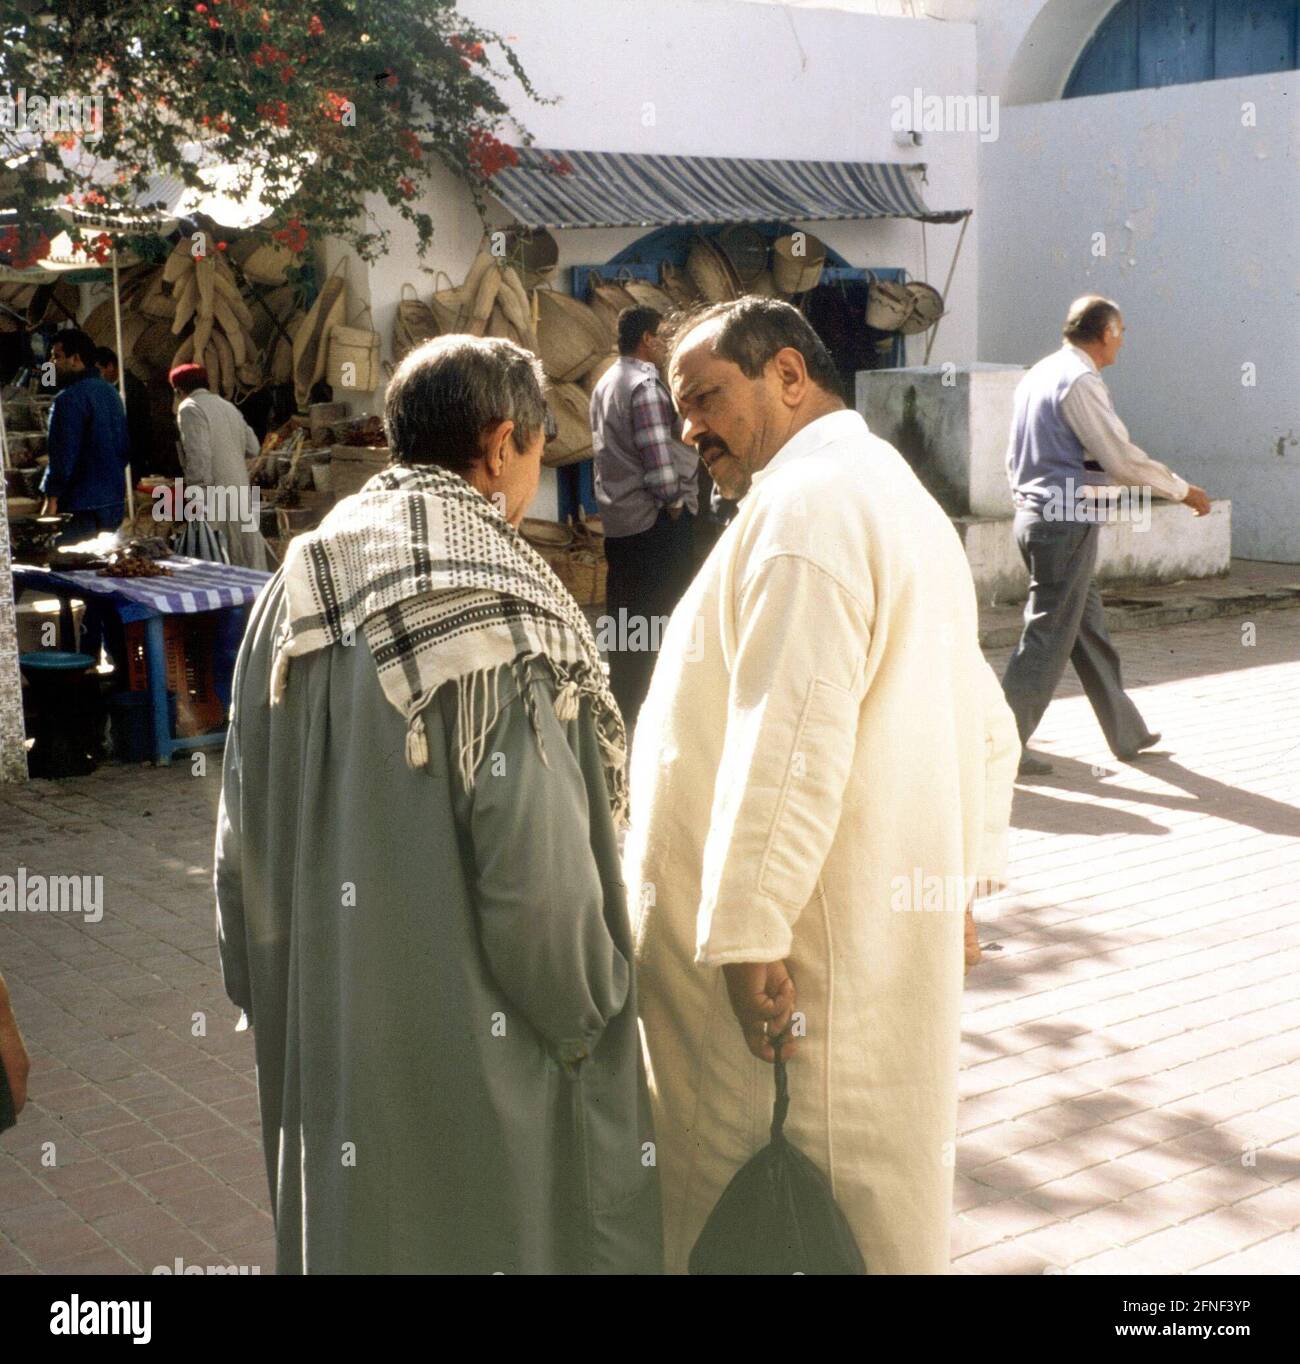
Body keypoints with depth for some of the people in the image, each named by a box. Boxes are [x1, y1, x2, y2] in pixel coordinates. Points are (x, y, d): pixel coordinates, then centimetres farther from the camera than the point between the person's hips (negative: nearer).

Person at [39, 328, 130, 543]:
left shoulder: (69, 398, -14)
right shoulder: (110, 392, 14)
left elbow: (63, 454, -19)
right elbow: (125, 447, 19)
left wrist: (51, 500, -16)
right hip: (114, 505, 9)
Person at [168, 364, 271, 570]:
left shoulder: (190, 408, -6)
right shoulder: (228, 406, 15)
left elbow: (199, 457, -16)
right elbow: (252, 447, 13)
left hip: (215, 495, -7)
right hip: (241, 493, 7)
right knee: (247, 556, 10)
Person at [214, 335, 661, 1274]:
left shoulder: (298, 591, 1)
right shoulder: (497, 600, -18)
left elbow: (246, 831, 5)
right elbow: (539, 867, -21)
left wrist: (272, 995, 16)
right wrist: (586, 1013, -5)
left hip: (330, 1037, 6)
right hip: (477, 1046, -6)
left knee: (361, 1227, 20)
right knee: (502, 1233, 11)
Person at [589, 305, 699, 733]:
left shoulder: (606, 382, 14)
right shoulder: (645, 385, -14)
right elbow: (658, 455, -20)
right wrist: (674, 503, -8)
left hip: (618, 518, 9)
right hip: (656, 520, -9)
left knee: (626, 613, 13)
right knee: (657, 615, -3)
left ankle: (623, 701, 20)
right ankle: (643, 705, 0)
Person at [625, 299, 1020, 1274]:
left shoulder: (808, 505, -14)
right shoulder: (904, 499, 20)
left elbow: (793, 734, -23)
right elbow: (987, 728, 21)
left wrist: (748, 931, -21)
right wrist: (962, 881, 20)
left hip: (804, 960, -10)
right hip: (901, 939, 10)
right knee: (884, 1191, 18)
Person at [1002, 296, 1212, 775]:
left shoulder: (1038, 375, 14)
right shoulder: (1080, 381, -15)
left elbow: (1015, 457, 18)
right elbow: (1123, 458, -16)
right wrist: (1184, 491, -5)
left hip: (1034, 514, 10)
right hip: (1068, 523, -10)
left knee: (1088, 627, 17)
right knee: (1049, 636, -5)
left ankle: (1126, 734, 28)